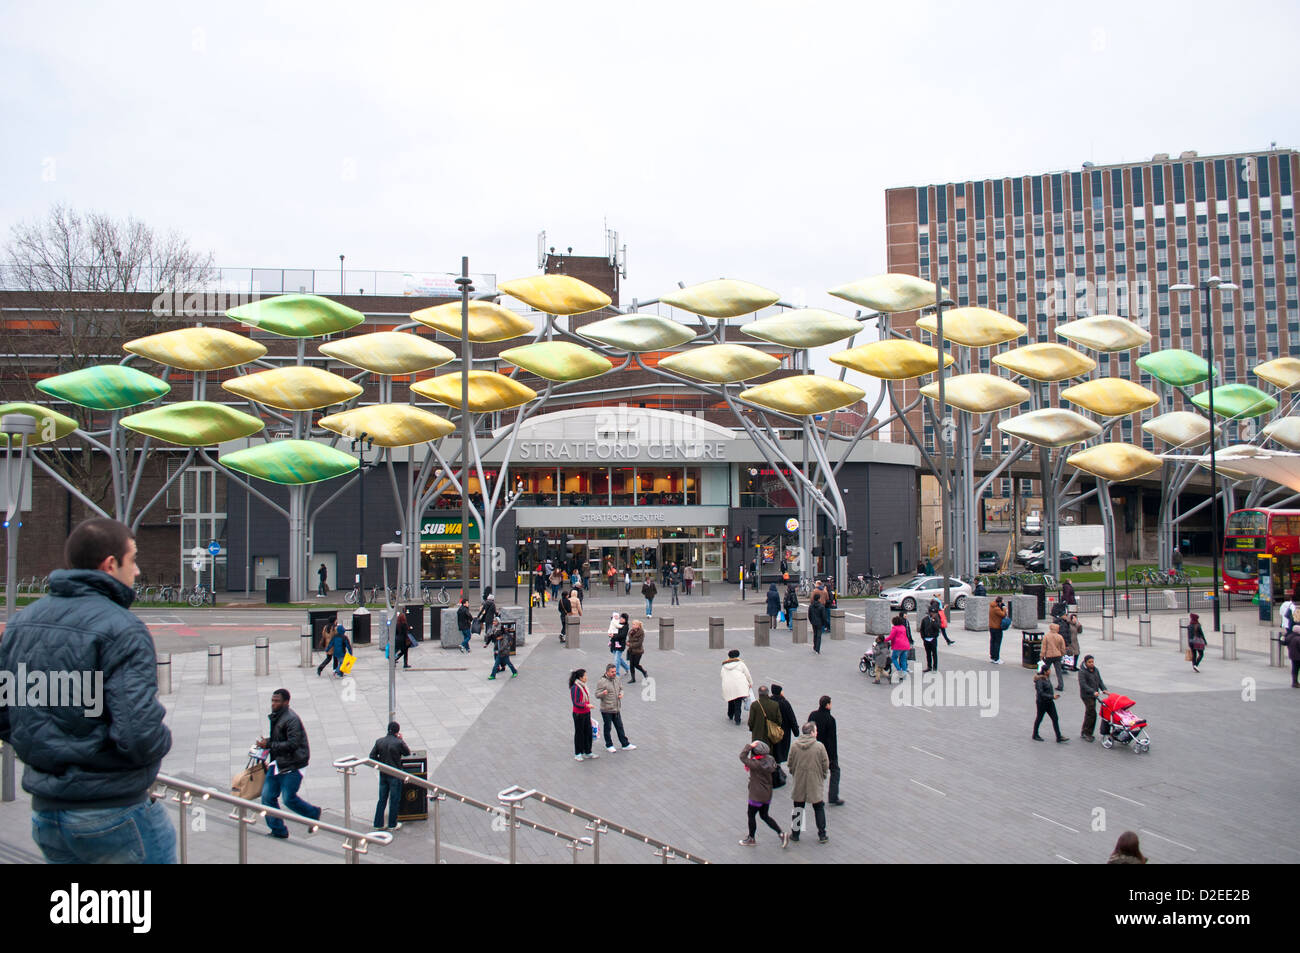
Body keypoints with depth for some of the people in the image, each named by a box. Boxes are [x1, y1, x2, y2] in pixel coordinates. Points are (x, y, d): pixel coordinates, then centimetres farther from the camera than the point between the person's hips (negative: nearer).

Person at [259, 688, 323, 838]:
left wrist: (269, 744, -22)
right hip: (278, 763, 9)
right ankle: (278, 830, 14)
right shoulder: (276, 716, 11)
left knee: (289, 798, -6)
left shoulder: (291, 719, -19)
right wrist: (267, 740, 8)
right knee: (267, 796, 3)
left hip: (292, 766, -9)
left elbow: (293, 744, -25)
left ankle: (313, 813, 20)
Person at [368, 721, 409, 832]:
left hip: (383, 774, 5)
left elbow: (372, 756, 1)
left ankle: (378, 824, 18)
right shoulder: (399, 743, -16)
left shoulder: (379, 742, -2)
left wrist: (382, 763, 12)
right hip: (395, 775, -4)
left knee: (382, 800, 14)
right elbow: (407, 753, 1)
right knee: (394, 800, 8)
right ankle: (392, 825, 15)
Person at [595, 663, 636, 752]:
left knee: (620, 727, 12)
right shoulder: (601, 681, -15)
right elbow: (597, 695, -17)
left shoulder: (616, 678, 6)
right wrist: (603, 693, -38)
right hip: (606, 709, -6)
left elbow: (621, 688, 21)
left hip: (617, 709, 6)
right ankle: (609, 746, 23)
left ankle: (625, 744, 19)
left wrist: (621, 694, -1)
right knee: (608, 728, 8)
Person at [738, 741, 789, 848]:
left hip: (757, 796, -7)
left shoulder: (756, 764, -29)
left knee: (751, 815, 14)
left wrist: (750, 746, -24)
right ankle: (781, 834, 13)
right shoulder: (769, 760, -6)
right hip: (768, 794, 8)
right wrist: (749, 765, 1)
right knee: (765, 816, 21)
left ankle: (751, 839, 29)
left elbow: (742, 757, -27)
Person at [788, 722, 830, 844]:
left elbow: (790, 763, 0)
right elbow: (825, 764, -9)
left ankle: (795, 834, 23)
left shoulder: (795, 746, -8)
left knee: (798, 808, 16)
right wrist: (823, 774, 10)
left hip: (799, 782, 2)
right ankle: (822, 835, 17)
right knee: (819, 808, 14)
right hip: (815, 782, -2)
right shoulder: (819, 746, -15)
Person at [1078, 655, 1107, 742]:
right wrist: (1093, 692, -29)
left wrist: (1104, 689, -3)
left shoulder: (1096, 670, 11)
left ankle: (1084, 733, 22)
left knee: (1089, 714, 12)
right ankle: (1086, 733, -2)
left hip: (1094, 696, 8)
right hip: (1086, 695, -8)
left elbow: (1100, 681, 14)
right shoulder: (1082, 672, -13)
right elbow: (1083, 684, -21)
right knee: (1092, 713, -12)